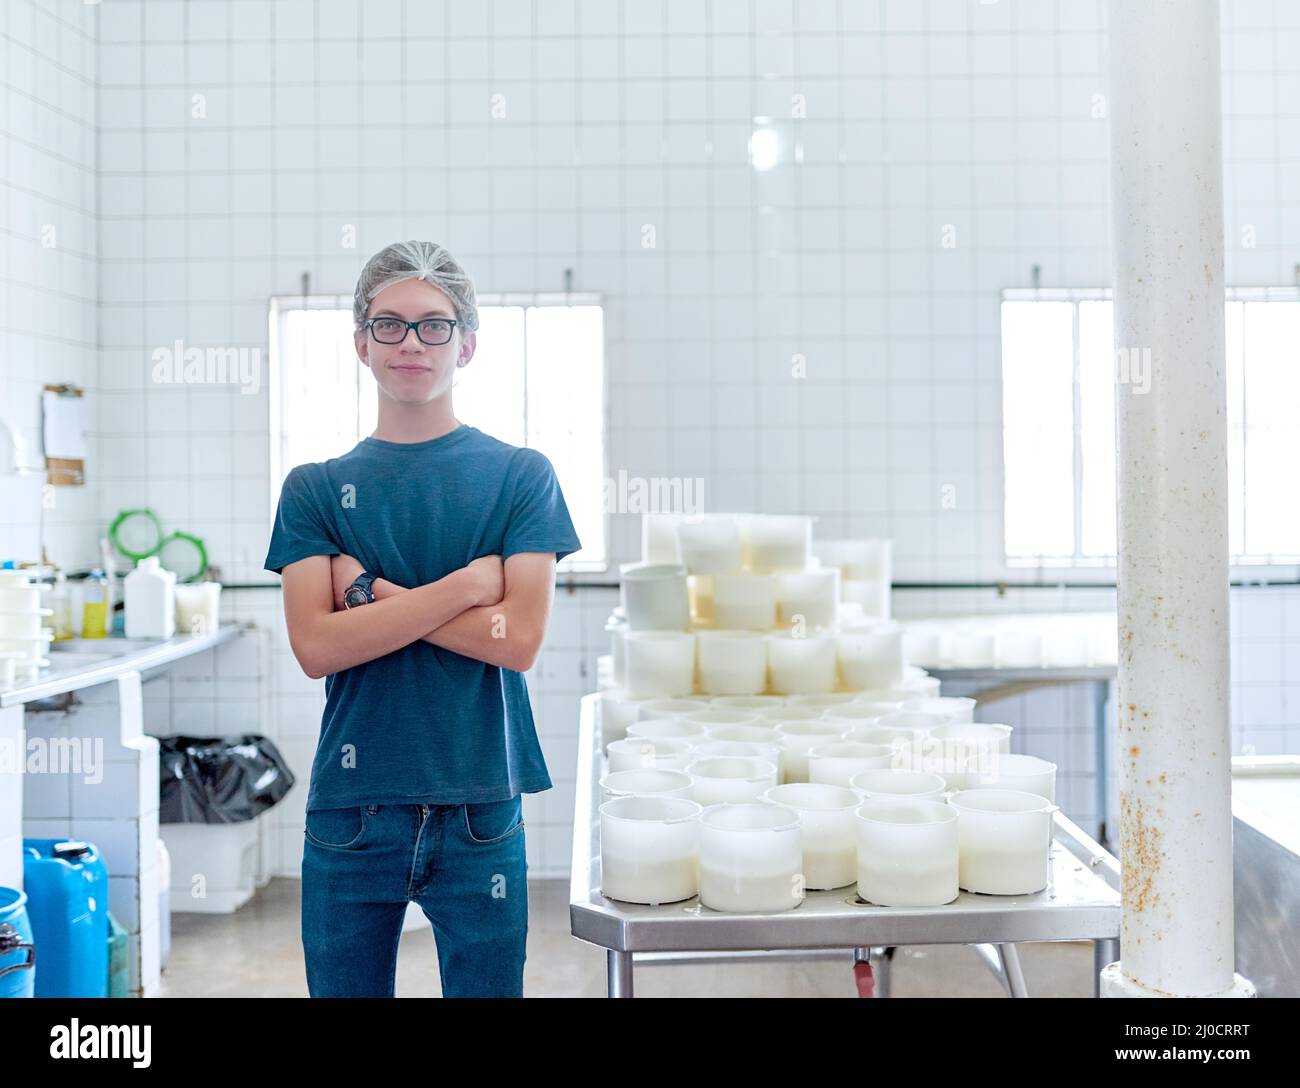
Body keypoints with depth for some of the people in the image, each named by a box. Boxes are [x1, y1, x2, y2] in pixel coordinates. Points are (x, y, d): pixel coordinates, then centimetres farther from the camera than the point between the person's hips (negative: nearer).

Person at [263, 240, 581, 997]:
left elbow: (520, 639, -8)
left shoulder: (520, 475, 2)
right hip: (350, 808, 1)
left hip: (481, 808, -1)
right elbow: (317, 645, -7)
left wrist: (374, 594, -9)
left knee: (487, 985, 9)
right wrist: (464, 584, -12)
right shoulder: (315, 488, 6)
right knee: (344, 987, 12)